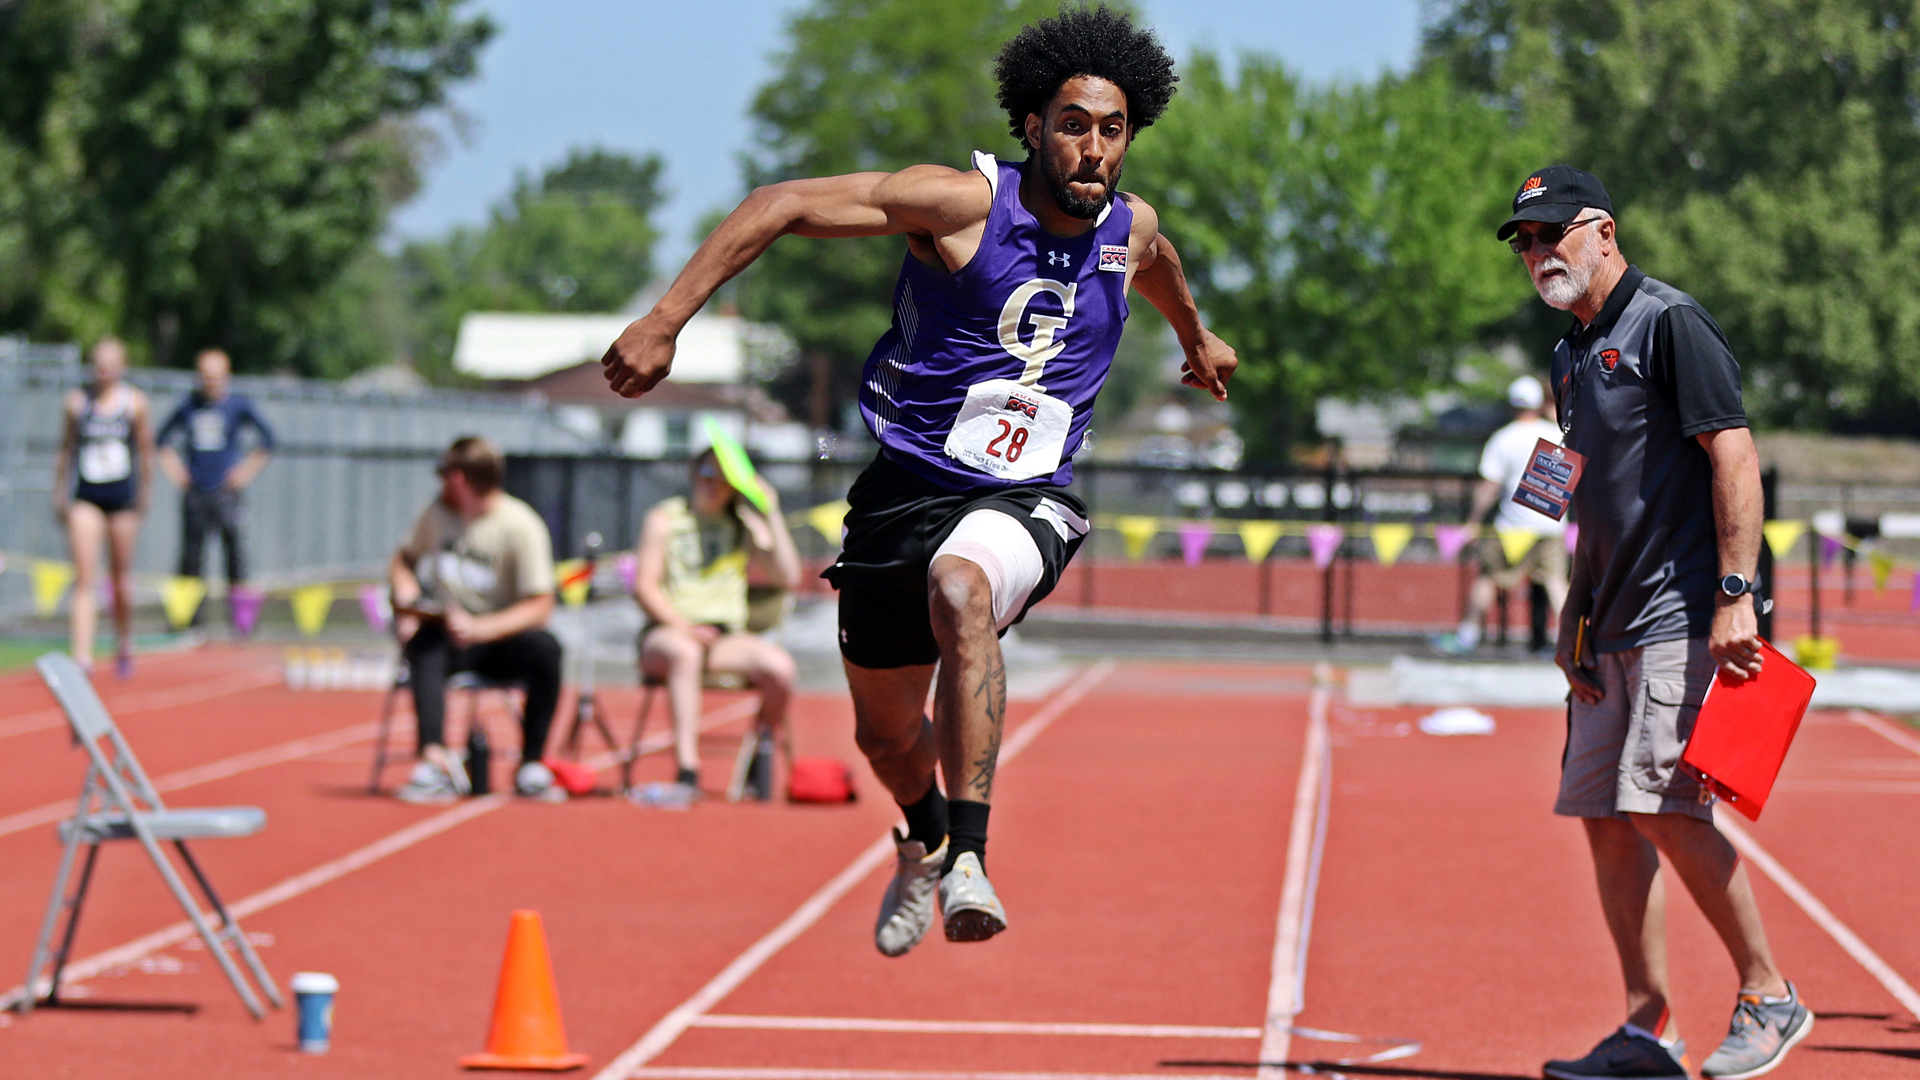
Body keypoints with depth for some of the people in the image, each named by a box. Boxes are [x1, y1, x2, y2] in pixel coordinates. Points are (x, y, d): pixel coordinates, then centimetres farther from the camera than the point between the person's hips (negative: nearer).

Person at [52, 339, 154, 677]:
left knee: (121, 578, 10)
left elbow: (146, 451, 8)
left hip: (123, 497, 0)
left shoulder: (136, 402, 0)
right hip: (85, 498, 0)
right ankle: (82, 656, -17)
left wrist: (145, 494, 9)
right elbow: (65, 449, 10)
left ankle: (124, 644, 33)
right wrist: (59, 494, 10)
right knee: (84, 578, -11)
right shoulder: (77, 401, 2)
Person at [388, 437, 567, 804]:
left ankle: (531, 766, -24)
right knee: (422, 645, -32)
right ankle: (435, 758, -49)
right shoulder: (437, 513, 8)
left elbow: (539, 607, -14)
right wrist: (407, 601, -1)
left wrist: (479, 628, -28)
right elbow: (403, 561, 21)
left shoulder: (522, 526, -9)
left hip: (499, 638, -2)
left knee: (545, 647, -33)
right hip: (444, 637, 2)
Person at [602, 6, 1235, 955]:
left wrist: (1195, 336, 49)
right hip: (907, 486, 0)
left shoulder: (1129, 229, 0)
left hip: (1025, 498, 0)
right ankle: (925, 843, 53)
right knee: (886, 734, 15)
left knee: (961, 590, -37)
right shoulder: (963, 204, -14)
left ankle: (968, 860, -42)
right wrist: (665, 320, -25)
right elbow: (783, 205, -17)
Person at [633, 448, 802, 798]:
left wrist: (772, 516, -4)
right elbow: (644, 586, -2)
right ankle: (687, 771, -48)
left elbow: (789, 578, 2)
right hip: (666, 632, -3)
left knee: (780, 667, -28)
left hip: (727, 637, 3)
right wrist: (682, 626, -17)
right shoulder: (665, 519, 8)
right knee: (686, 653, -41)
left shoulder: (745, 525, 14)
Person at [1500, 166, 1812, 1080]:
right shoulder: (1572, 356, 18)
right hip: (1615, 628, 9)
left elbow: (1733, 455, -15)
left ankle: (1770, 996, -4)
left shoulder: (1668, 322, -9)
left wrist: (1736, 595, -22)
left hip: (1685, 616, -9)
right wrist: (1577, 612, 17)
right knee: (1606, 817, 4)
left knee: (1664, 806, -16)